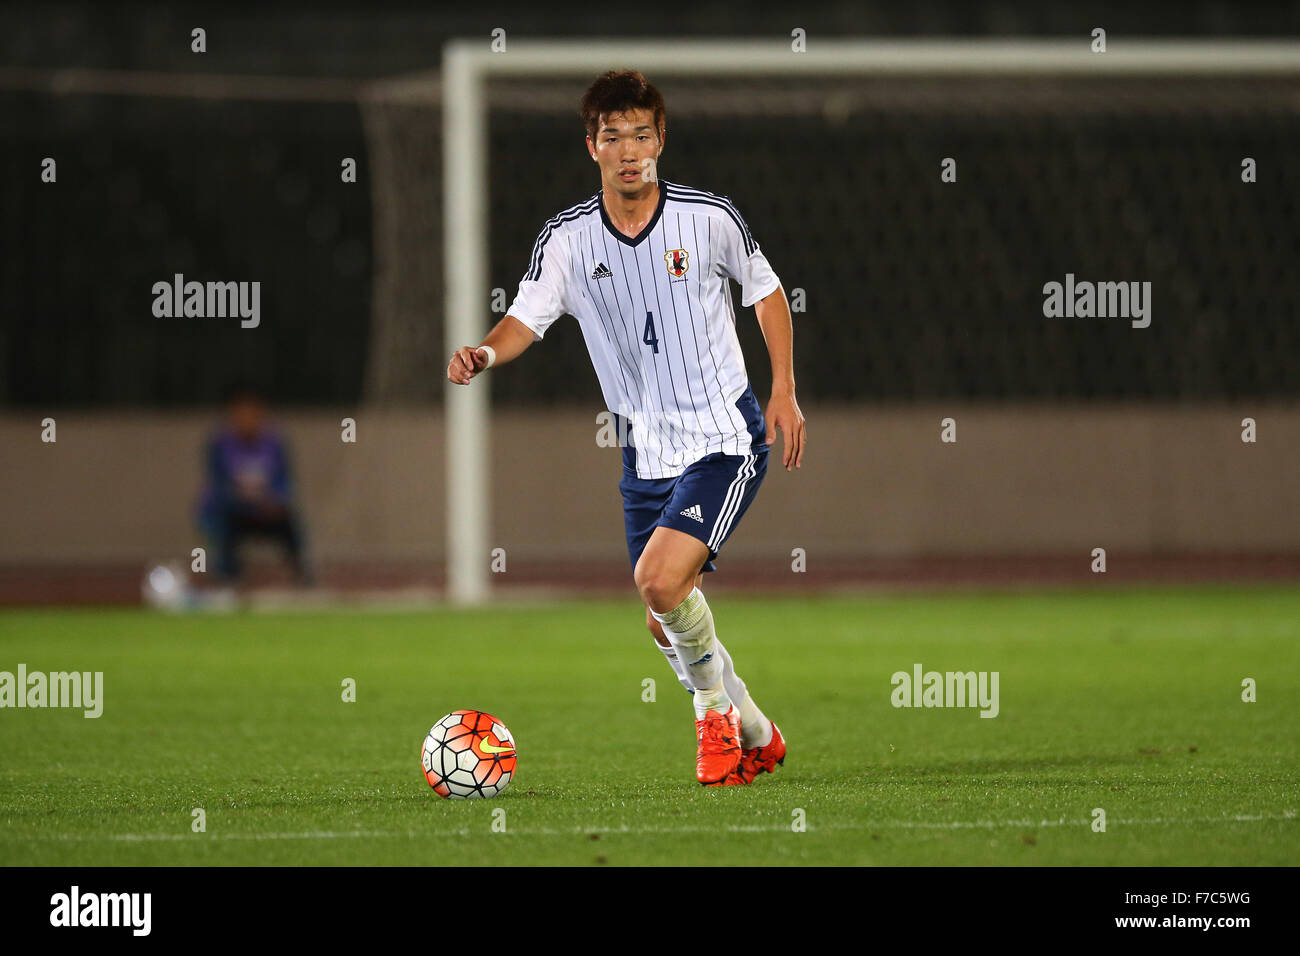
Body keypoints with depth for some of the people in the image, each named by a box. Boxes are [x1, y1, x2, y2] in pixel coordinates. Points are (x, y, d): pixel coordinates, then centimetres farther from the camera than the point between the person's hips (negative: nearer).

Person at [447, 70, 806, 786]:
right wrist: (485, 353, -34)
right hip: (647, 451, 4)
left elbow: (765, 291, 7)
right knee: (665, 624, 8)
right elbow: (527, 318, -11)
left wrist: (784, 393, 2)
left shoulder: (709, 218, -8)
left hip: (725, 438, -4)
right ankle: (756, 737, 31)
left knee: (660, 580, -23)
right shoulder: (567, 238, -4)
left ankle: (716, 712, 2)